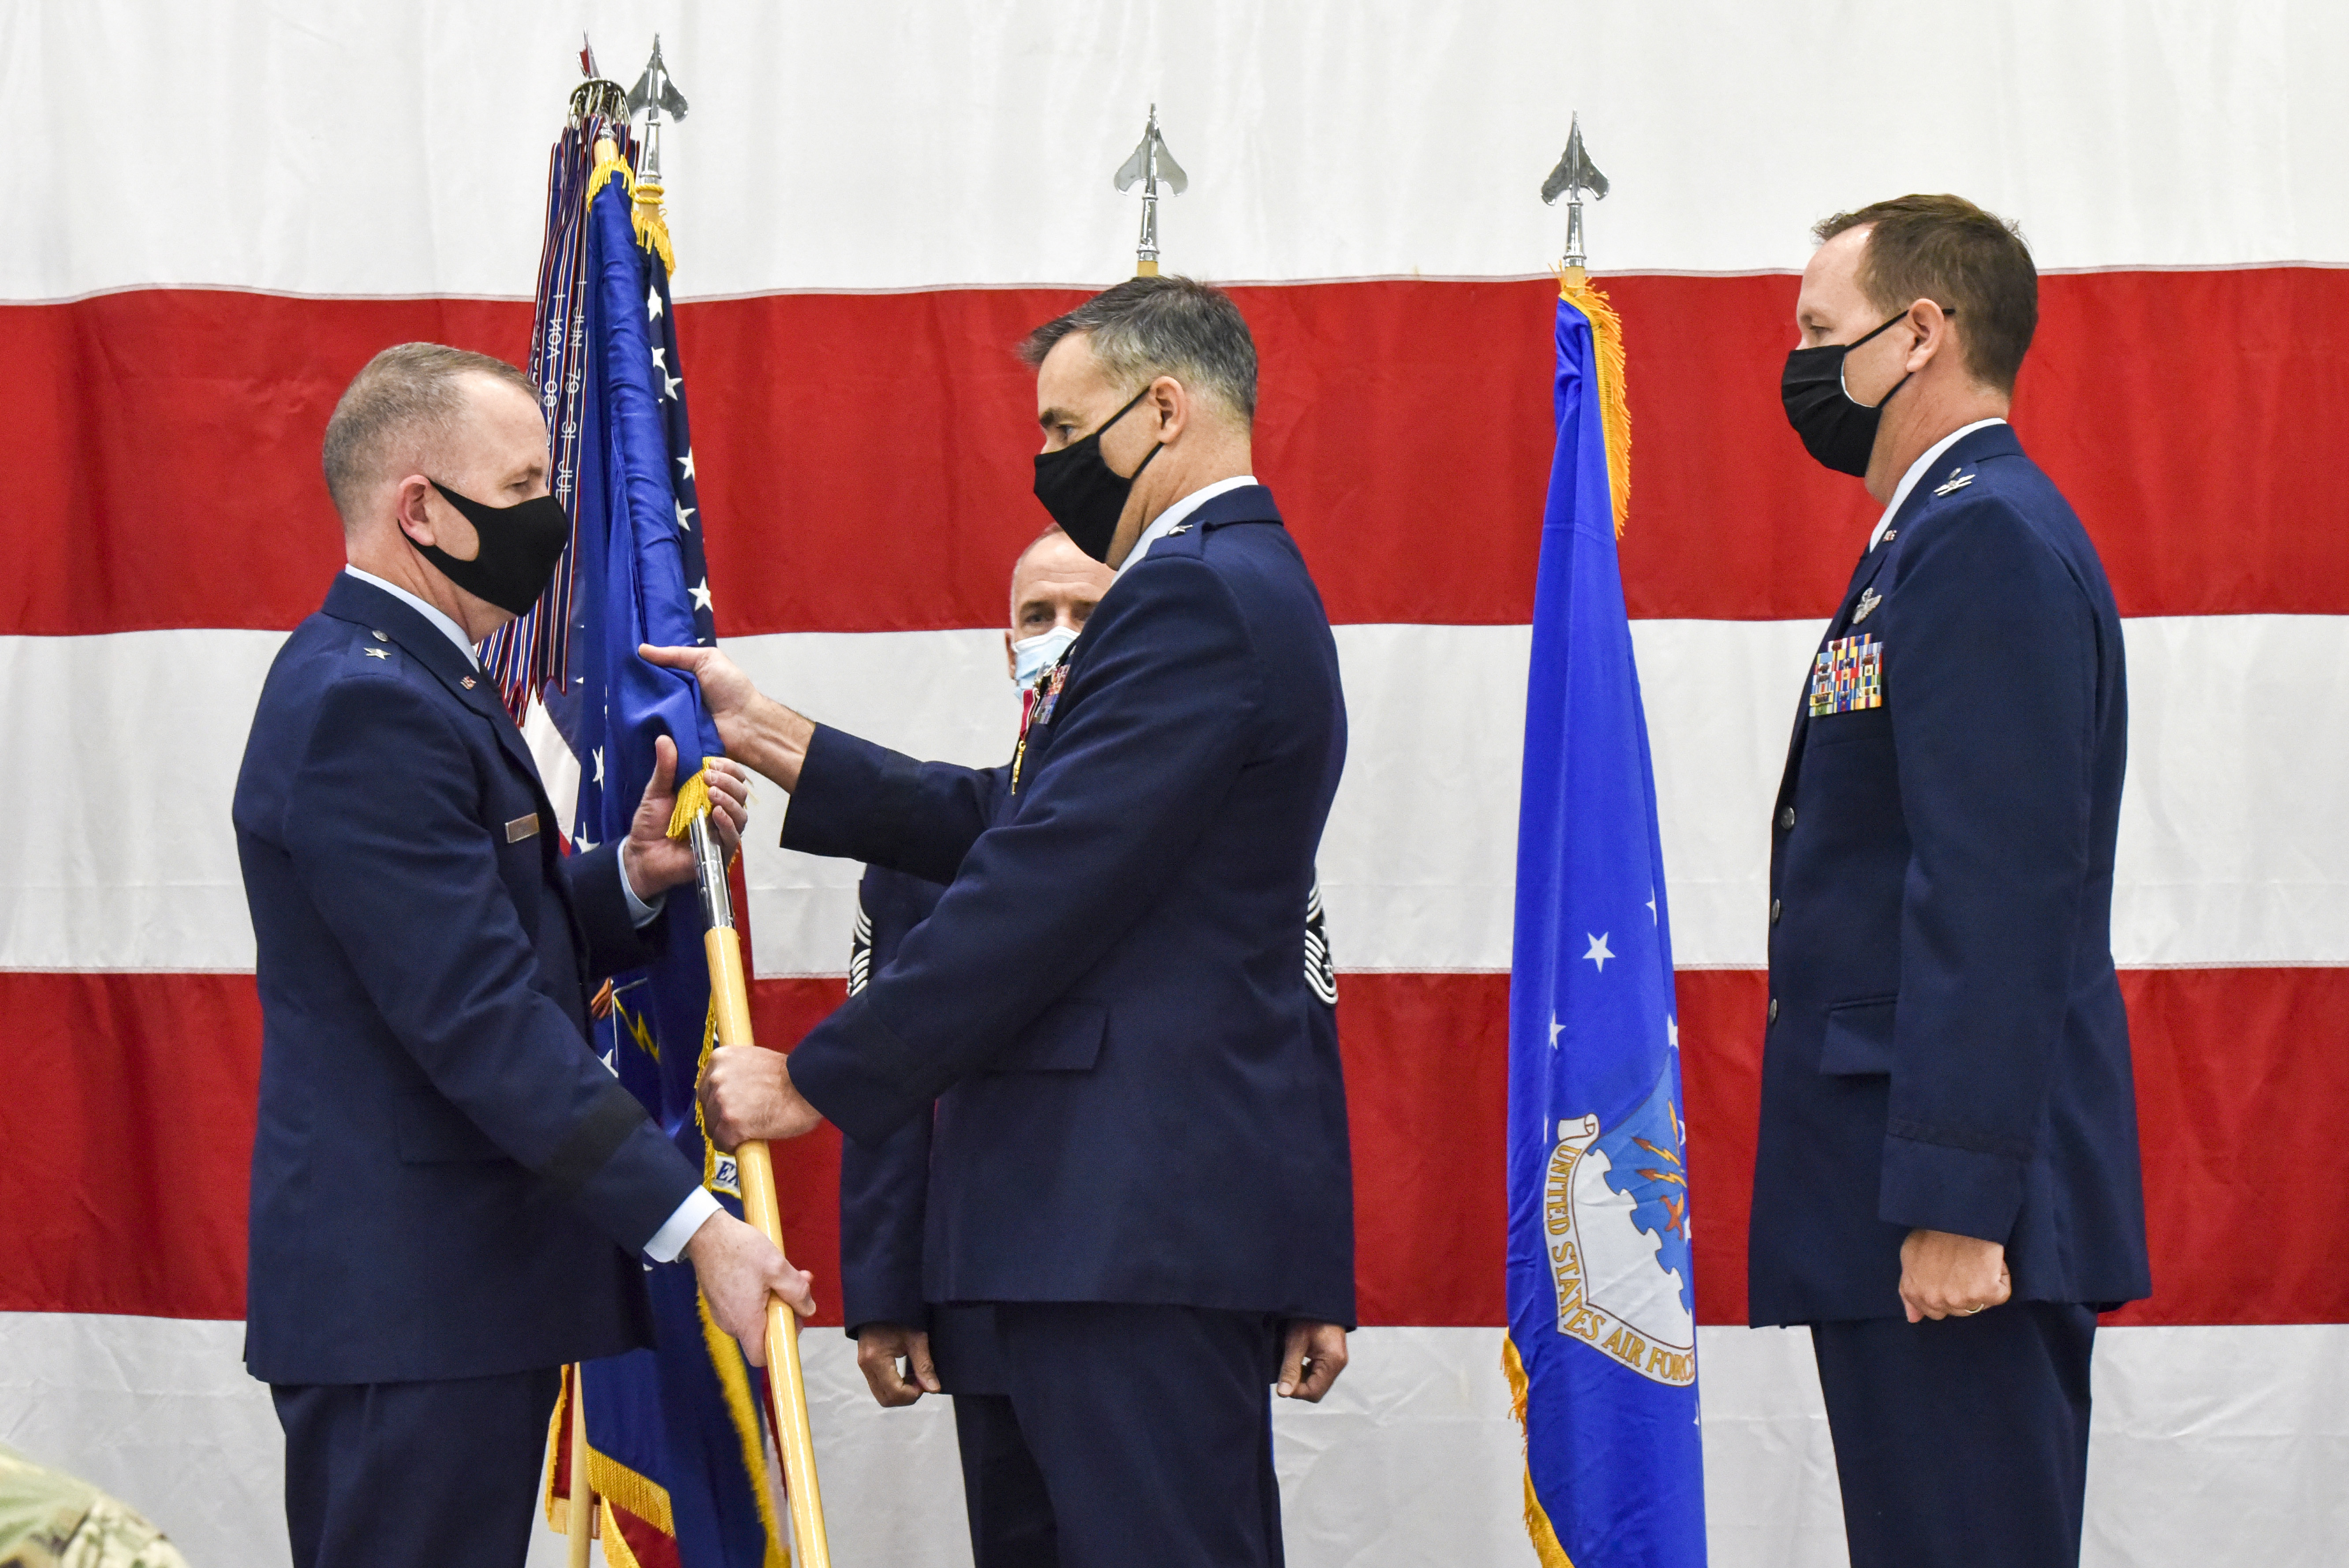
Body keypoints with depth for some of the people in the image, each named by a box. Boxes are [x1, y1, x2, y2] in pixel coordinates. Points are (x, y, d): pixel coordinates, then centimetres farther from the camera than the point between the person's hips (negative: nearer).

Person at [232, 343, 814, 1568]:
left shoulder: (404, 682, 16)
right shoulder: (366, 706, -18)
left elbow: (497, 944, 19)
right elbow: (479, 1016, -23)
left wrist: (633, 877, 0)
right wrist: (691, 1226, -25)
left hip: (436, 1288, 11)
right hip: (407, 1302, -11)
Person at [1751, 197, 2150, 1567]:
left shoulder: (1985, 541, -14)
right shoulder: (1954, 535, 19)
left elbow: (2001, 891, -21)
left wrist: (1956, 1203, -24)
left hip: (1952, 1199, -10)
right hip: (1918, 1194, 11)